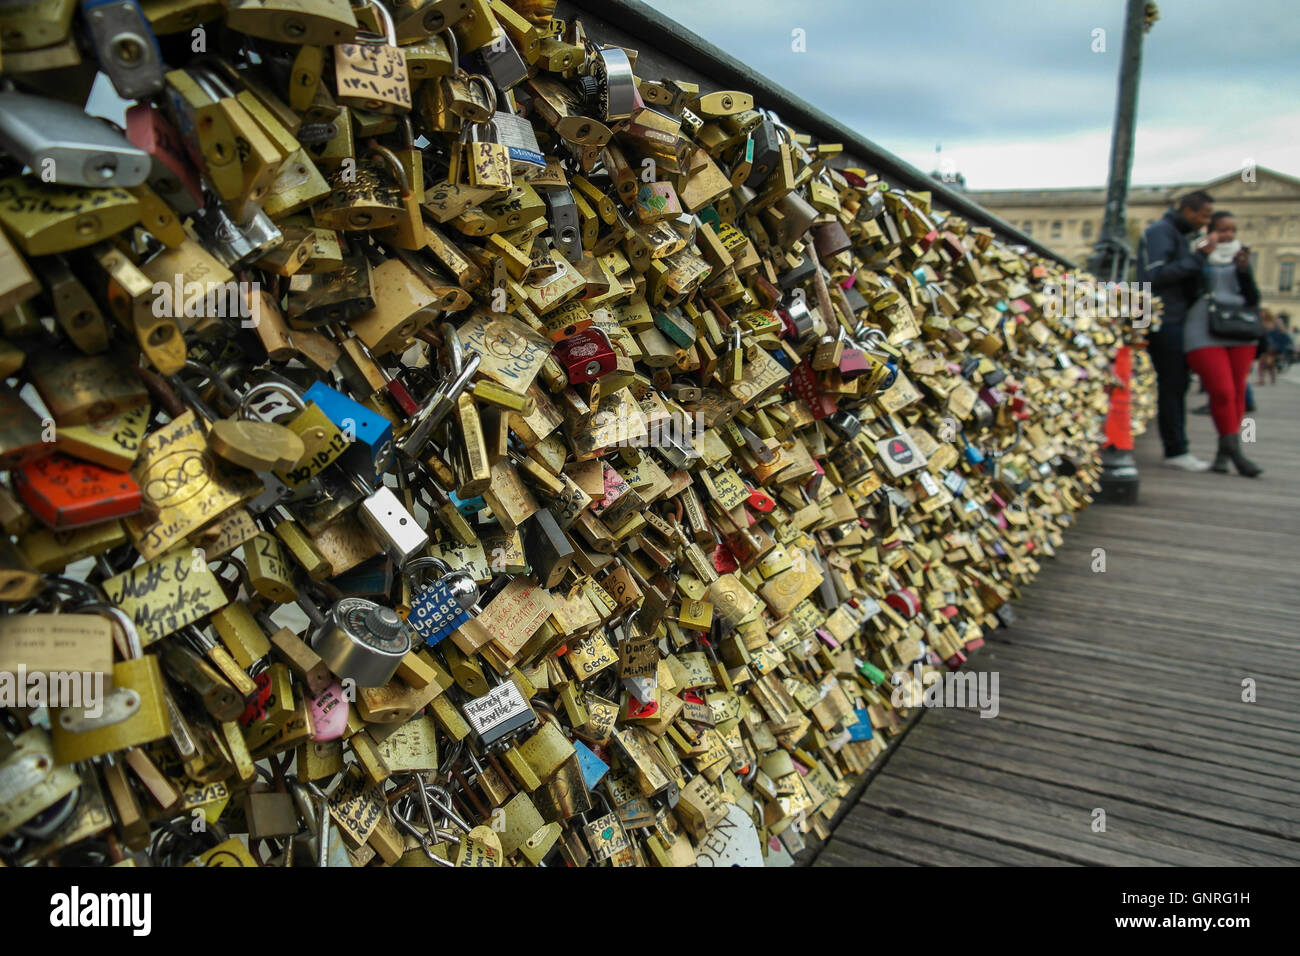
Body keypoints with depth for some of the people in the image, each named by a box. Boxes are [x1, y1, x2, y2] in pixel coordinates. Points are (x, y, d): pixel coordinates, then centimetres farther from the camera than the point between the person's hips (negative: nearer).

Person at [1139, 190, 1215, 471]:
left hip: (1175, 319, 10)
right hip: (1163, 320, -10)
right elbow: (1156, 275, -20)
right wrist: (1197, 258, -17)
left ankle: (1176, 449, 13)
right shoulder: (1160, 231, -8)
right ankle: (1176, 450, -4)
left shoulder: (1178, 235, 21)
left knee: (1178, 384, 9)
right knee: (1171, 386, -8)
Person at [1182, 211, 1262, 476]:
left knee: (1237, 393, 1)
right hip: (1205, 334, -5)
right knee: (1222, 392, -13)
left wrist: (1244, 271, -7)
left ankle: (1224, 453, 8)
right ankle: (1235, 453, -9)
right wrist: (1202, 257, -14)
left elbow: (1253, 300, 8)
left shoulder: (1239, 260, 15)